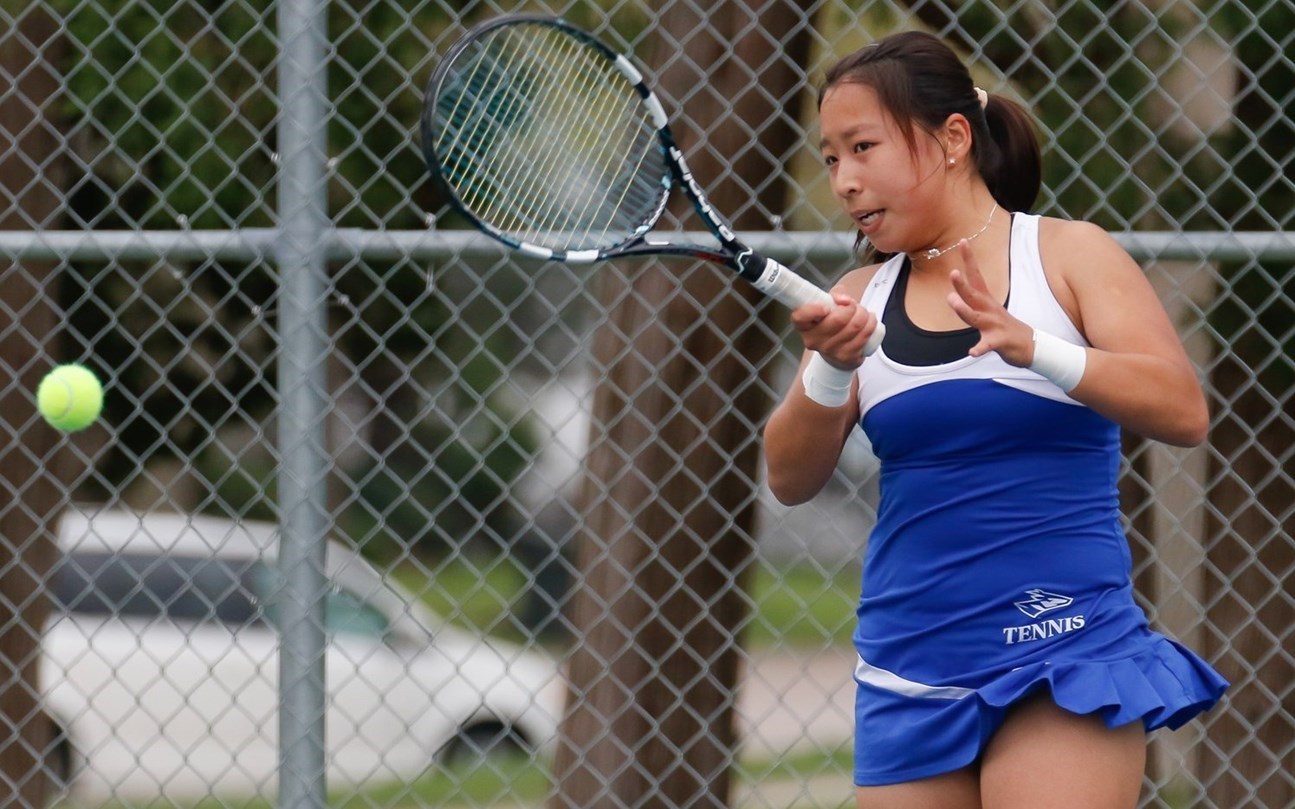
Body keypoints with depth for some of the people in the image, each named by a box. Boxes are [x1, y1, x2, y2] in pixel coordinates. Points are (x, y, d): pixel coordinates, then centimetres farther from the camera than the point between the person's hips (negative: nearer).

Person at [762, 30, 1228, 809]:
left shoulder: (1069, 254, -2)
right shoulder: (863, 299, 8)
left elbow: (1185, 413, -13)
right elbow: (792, 478, 0)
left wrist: (1034, 348, -28)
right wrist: (829, 372, -19)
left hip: (1063, 661, -4)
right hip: (909, 676, 4)